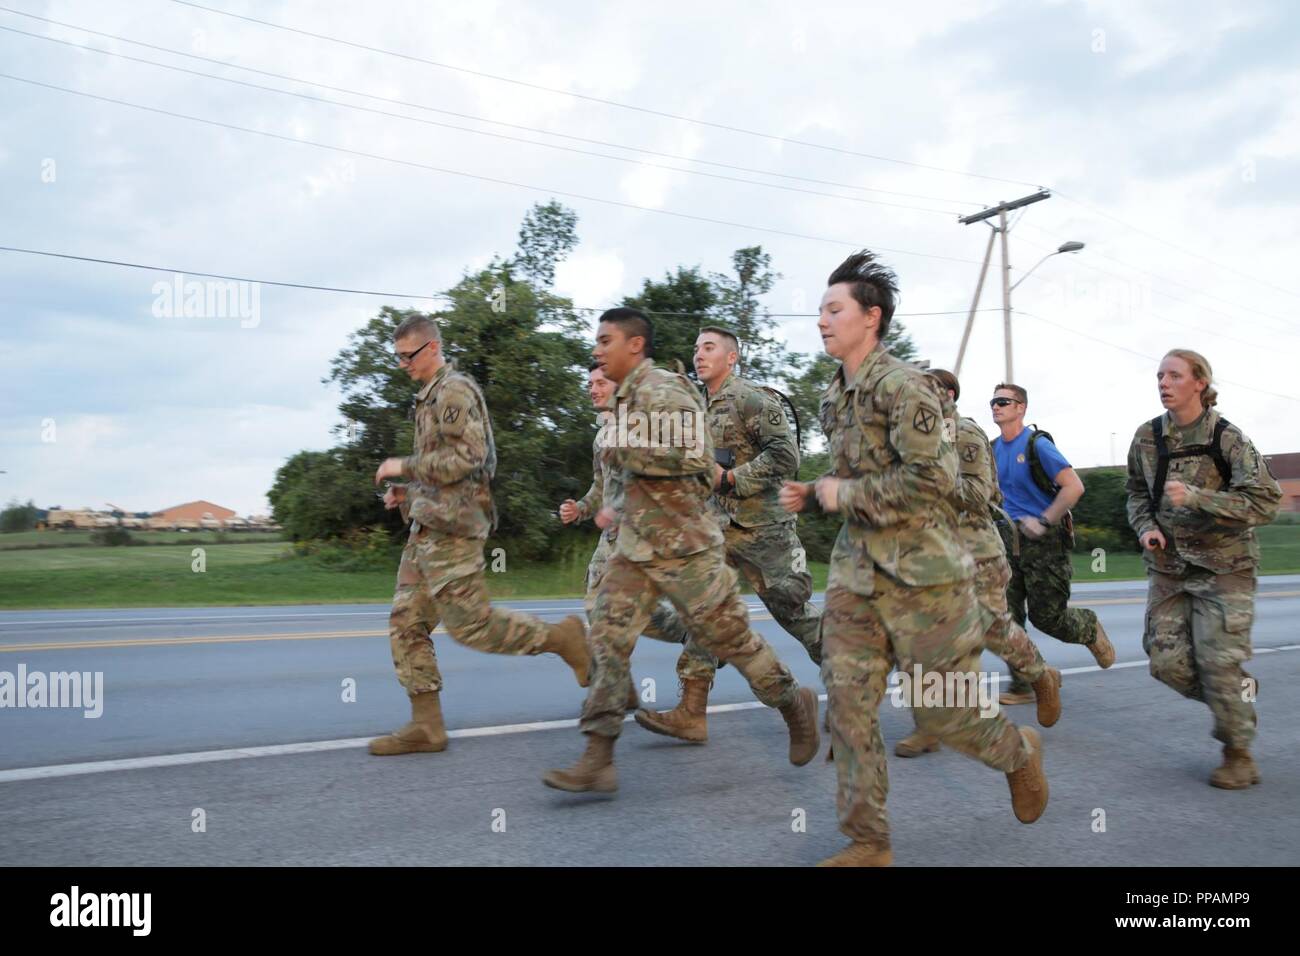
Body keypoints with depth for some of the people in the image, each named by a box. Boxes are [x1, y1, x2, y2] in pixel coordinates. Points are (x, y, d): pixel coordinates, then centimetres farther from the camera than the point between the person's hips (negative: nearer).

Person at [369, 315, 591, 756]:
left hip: (449, 529, -10)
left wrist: (404, 466, -12)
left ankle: (562, 637, 6)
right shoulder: (434, 396, 21)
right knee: (406, 622, 6)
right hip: (428, 527, 10)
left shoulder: (454, 390, -9)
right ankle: (426, 726, 9)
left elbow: (465, 458, -19)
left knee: (469, 623, -8)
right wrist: (410, 492, 14)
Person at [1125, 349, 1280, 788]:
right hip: (1168, 564, 4)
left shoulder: (1227, 438, -11)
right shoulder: (1147, 437, 2)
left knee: (1219, 662, -7)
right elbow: (1137, 491, 16)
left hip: (1223, 565, -4)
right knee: (1167, 660, -1)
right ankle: (1240, 691, 28)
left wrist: (1196, 497, -26)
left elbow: (1265, 502, -16)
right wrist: (1147, 526, -3)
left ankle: (1239, 755, 13)